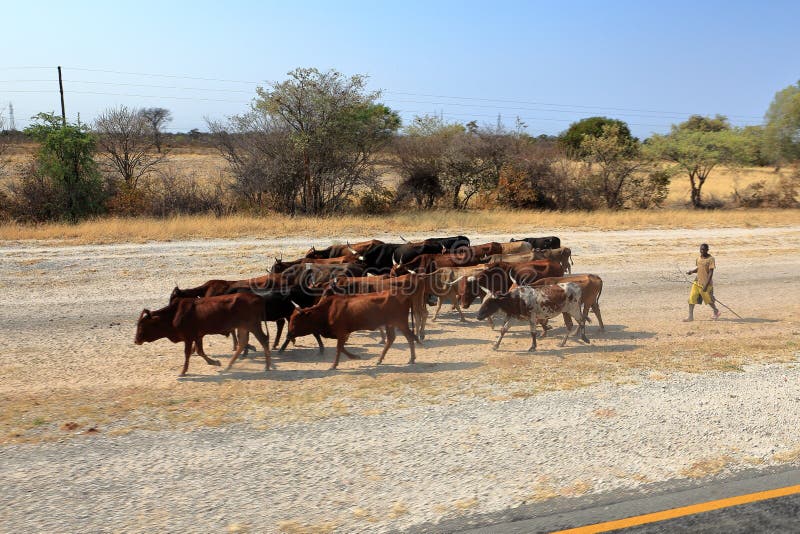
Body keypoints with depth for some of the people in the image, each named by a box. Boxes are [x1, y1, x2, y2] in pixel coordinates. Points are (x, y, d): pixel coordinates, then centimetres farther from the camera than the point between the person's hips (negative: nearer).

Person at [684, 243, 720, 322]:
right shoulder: (698, 258, 7)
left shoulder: (710, 259, -14)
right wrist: (692, 271, 1)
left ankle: (716, 311, 36)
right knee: (692, 297, -4)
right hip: (697, 282, 6)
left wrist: (706, 284, -23)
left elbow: (711, 272, -17)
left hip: (706, 283, -6)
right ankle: (691, 316, -1)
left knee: (708, 299, 8)